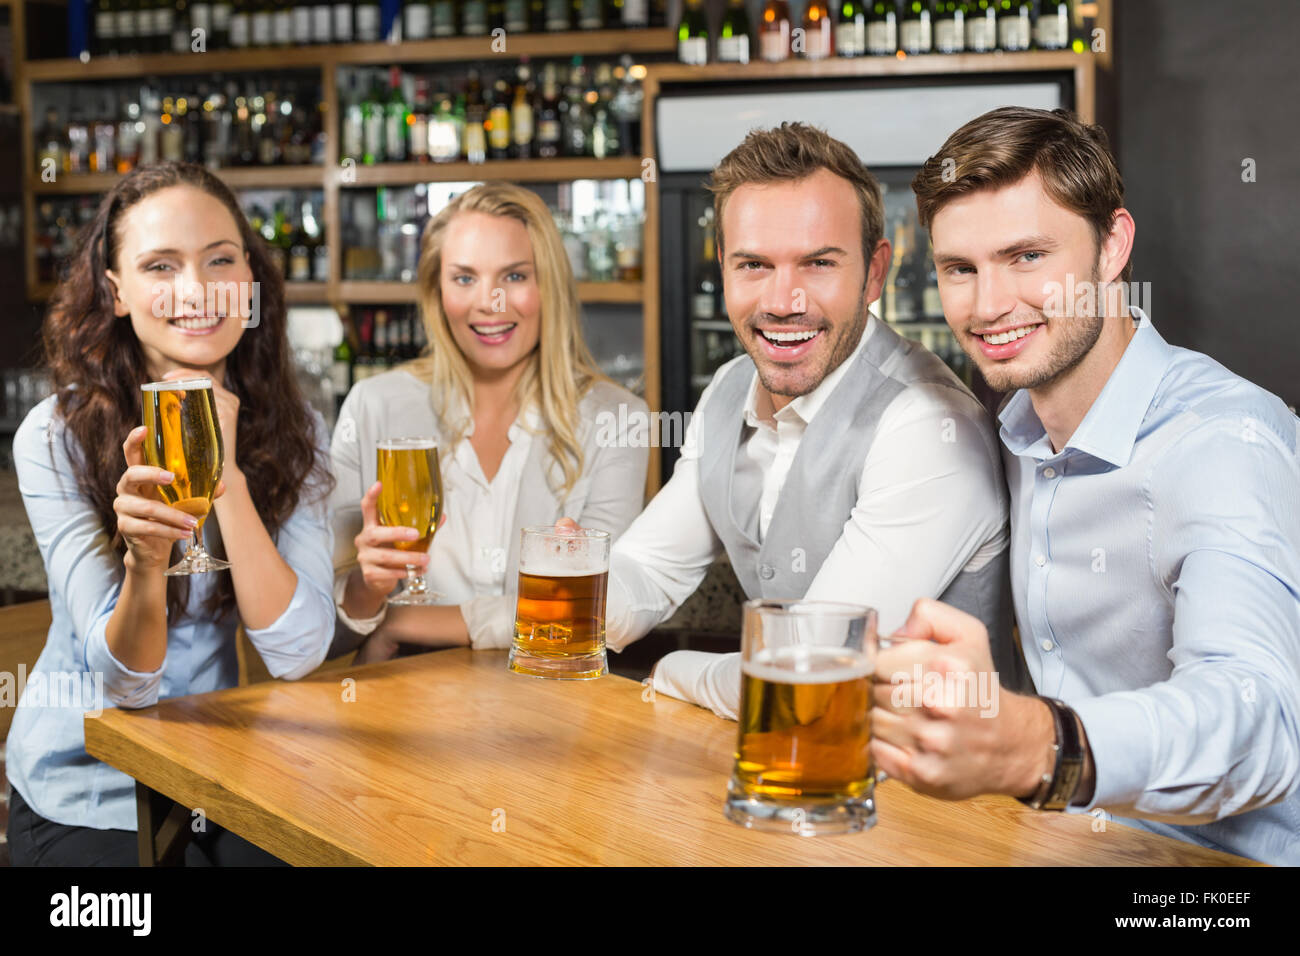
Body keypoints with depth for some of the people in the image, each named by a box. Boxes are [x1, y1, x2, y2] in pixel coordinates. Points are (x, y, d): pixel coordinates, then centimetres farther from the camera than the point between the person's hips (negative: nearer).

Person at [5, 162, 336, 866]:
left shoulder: (293, 432, -3)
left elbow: (297, 653, -14)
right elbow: (126, 680, -15)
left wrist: (225, 476, -22)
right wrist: (143, 561, -35)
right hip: (85, 799, -3)